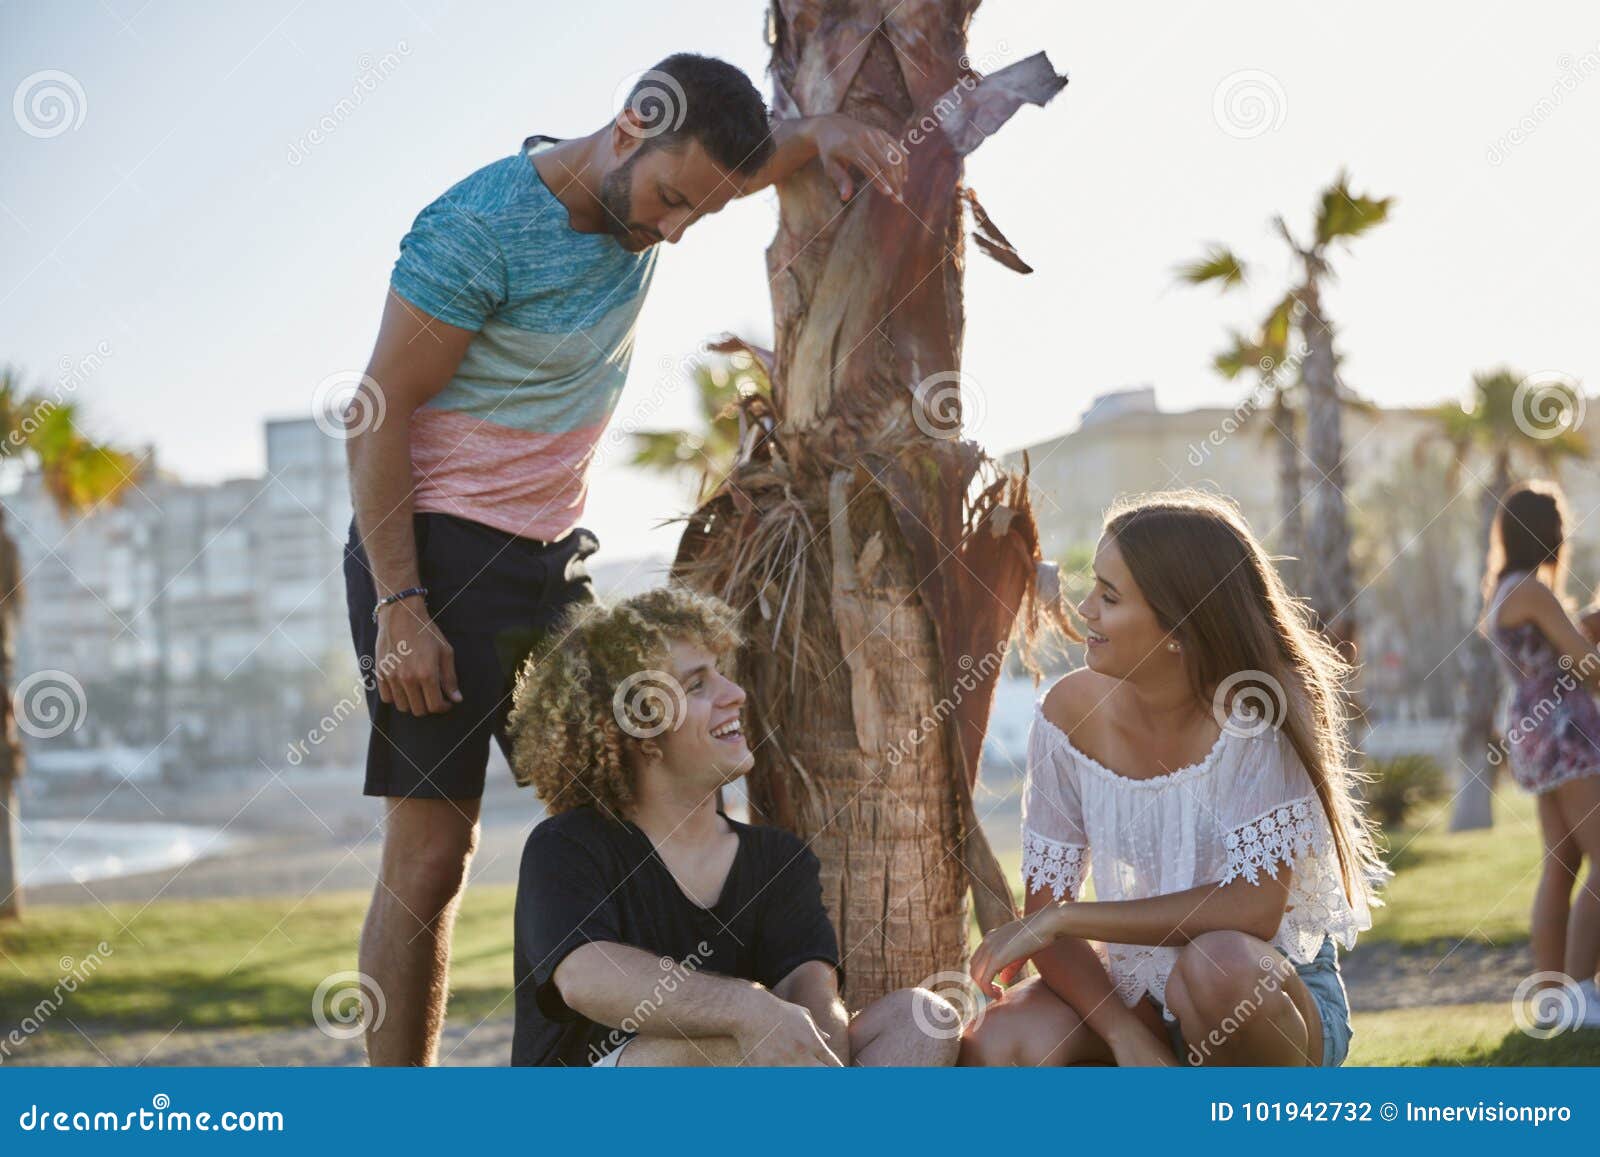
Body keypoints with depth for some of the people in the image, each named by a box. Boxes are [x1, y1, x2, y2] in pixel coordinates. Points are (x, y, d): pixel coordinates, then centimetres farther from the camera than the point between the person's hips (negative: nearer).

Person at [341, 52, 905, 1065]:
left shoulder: (642, 204, 5)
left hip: (553, 561, 7)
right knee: (430, 855, -9)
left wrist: (825, 130, -4)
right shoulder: (478, 229, -16)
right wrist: (399, 609, -21)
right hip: (436, 551, -7)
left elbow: (752, 148, 22)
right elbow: (377, 415, -15)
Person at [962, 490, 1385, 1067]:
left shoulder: (1250, 711, -20)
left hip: (1273, 996, -3)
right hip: (1134, 995, 3)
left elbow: (1254, 910, -27)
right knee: (993, 1052, -24)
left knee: (1216, 963, -38)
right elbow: (1044, 905, -6)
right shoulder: (1071, 712, -8)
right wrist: (1125, 1035, -23)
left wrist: (1062, 918, -25)